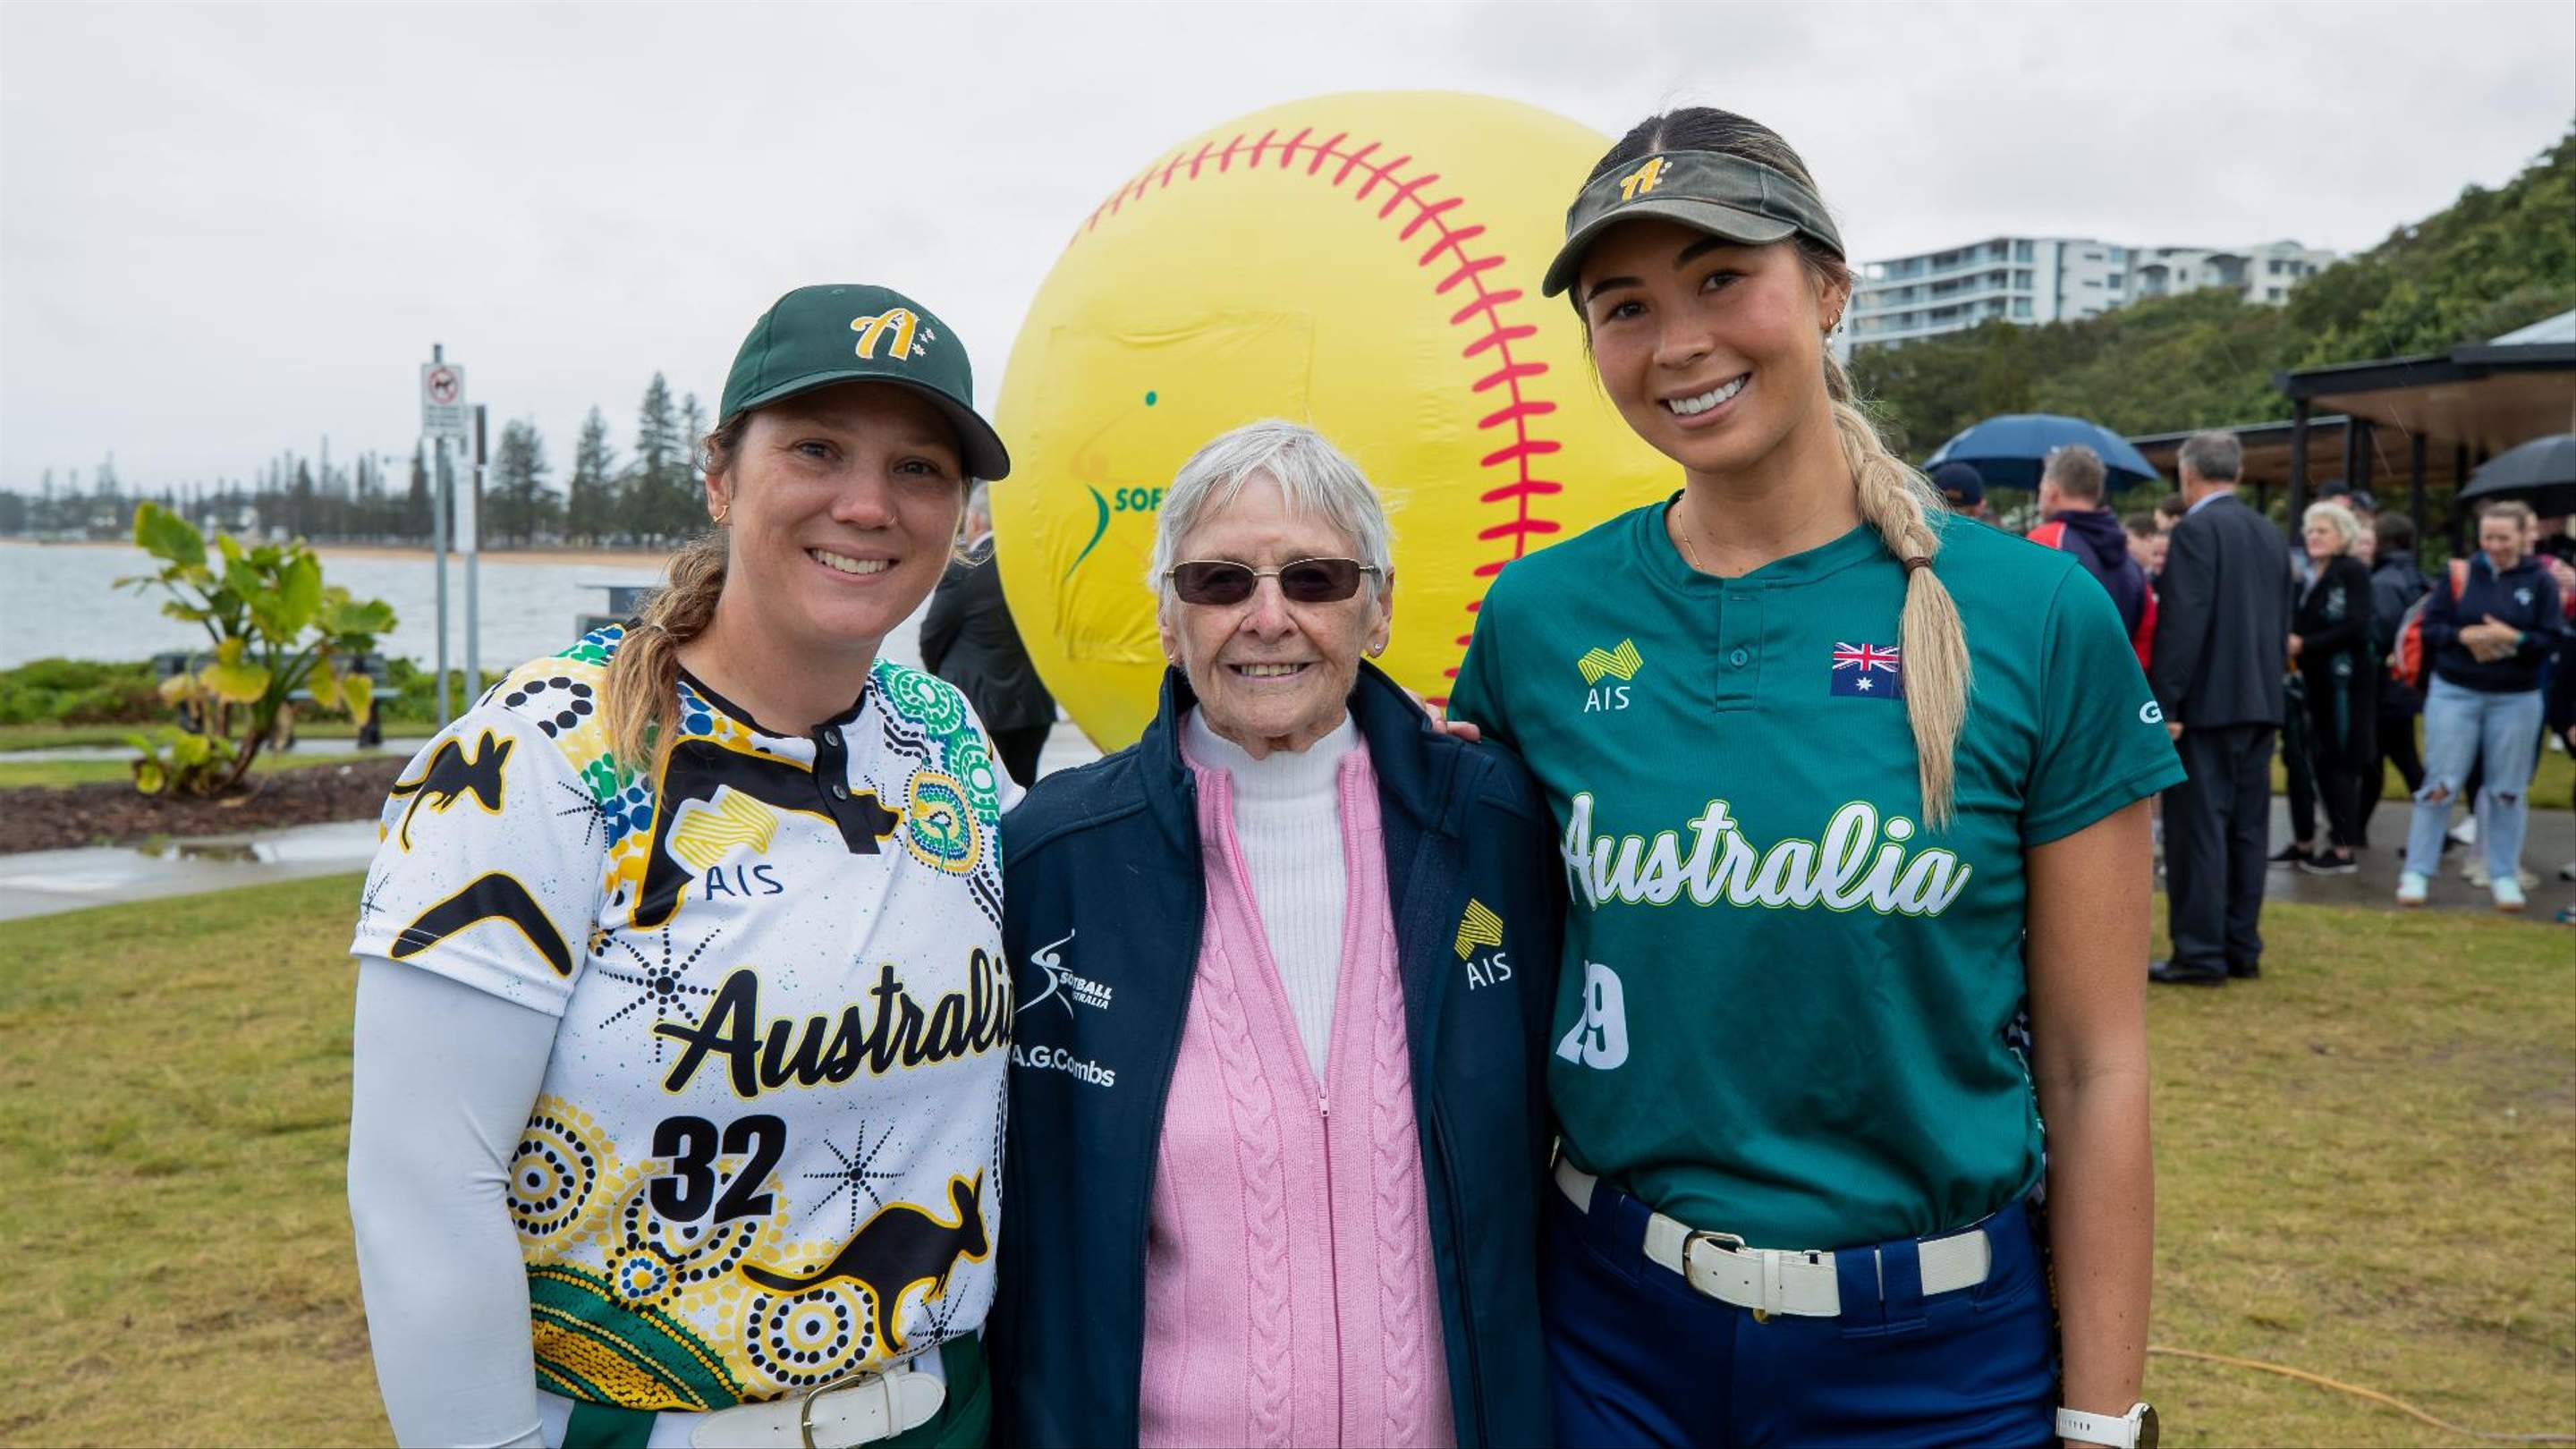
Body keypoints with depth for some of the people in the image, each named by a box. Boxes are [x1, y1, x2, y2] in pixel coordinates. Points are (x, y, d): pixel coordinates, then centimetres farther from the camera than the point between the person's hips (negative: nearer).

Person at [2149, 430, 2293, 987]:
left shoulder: (2196, 529, -12)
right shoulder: (2268, 532, 13)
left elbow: (2182, 623, -18)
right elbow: (2282, 622, 15)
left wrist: (2165, 705, -17)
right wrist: (2270, 681, 21)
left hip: (2207, 704, -8)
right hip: (2260, 701, 8)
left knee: (2198, 829, -4)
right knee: (2246, 827, 11)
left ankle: (2201, 954, -2)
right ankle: (2242, 947, 17)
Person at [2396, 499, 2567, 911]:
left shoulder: (2540, 581, 1)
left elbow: (2552, 641, -3)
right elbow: (2429, 627, 0)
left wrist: (2514, 638, -20)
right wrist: (2463, 635, -18)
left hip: (2516, 700, 1)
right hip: (2453, 694, -1)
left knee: (2508, 790, 7)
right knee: (2440, 784, -1)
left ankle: (2504, 875, 18)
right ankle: (2417, 872, 5)